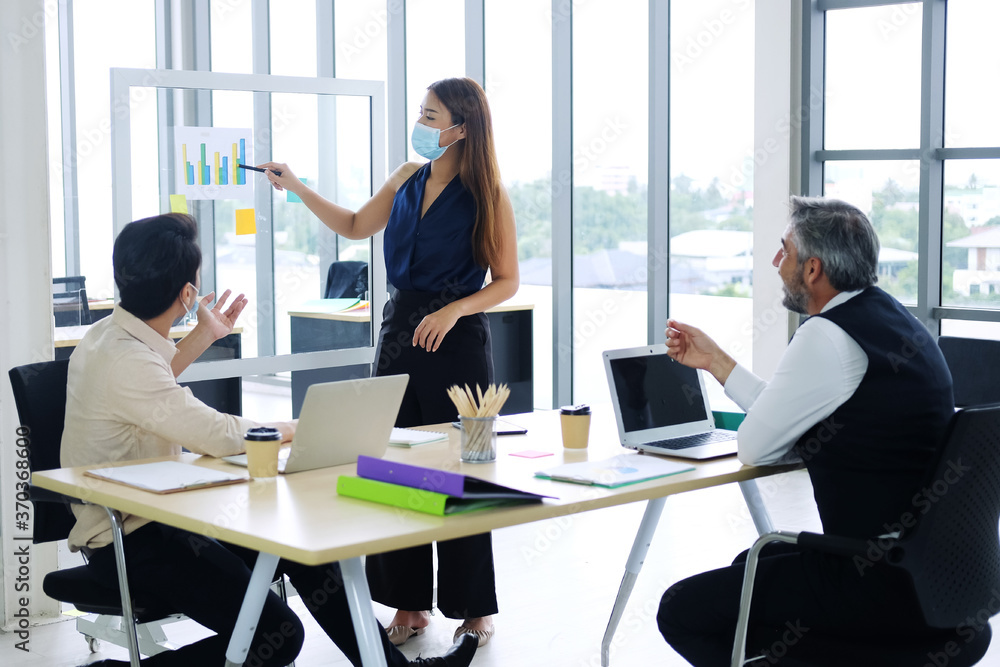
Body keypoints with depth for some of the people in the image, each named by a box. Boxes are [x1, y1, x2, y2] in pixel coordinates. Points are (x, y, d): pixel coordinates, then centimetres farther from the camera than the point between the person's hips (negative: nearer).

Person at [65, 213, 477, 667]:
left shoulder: (113, 335, 6)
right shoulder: (124, 361, -26)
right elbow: (221, 437, -25)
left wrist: (203, 337, 32)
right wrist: (291, 429, -7)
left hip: (157, 518, 10)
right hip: (128, 543, -10)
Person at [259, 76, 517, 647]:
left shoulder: (488, 195, -8)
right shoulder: (407, 179, 9)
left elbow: (507, 281, -5)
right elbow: (355, 226, 22)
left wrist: (453, 311, -19)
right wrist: (296, 187, 17)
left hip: (457, 341, -6)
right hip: (400, 330, 6)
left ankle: (473, 607, 14)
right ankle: (411, 602, 17)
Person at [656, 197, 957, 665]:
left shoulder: (827, 336, -19)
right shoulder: (892, 318, 10)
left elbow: (754, 448, -11)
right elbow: (792, 423, 16)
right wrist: (714, 360, 22)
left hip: (878, 582, -10)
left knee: (681, 610, -5)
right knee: (750, 565, 29)